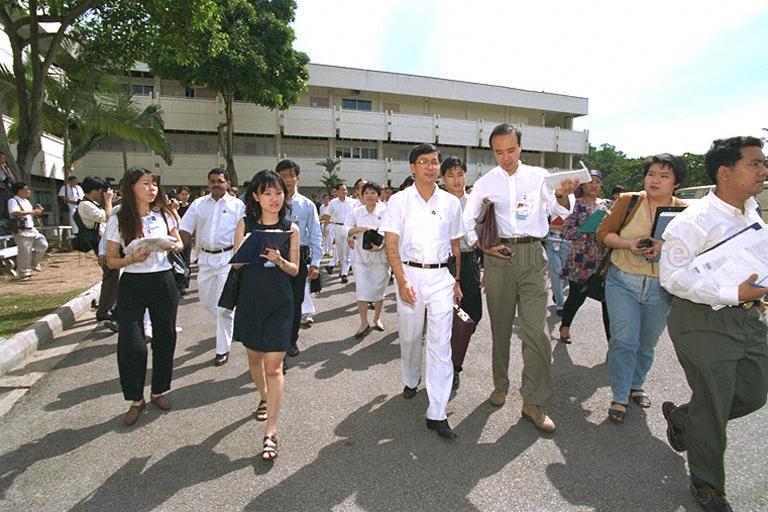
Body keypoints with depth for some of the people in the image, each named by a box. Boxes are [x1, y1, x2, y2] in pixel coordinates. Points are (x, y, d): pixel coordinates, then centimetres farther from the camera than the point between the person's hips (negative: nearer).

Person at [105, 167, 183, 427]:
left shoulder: (163, 214, 2)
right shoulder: (118, 220, -5)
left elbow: (179, 244, 13)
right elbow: (111, 261, -1)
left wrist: (172, 245, -10)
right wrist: (132, 259, -21)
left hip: (163, 281, 3)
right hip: (132, 284, -2)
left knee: (165, 338, 9)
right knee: (130, 344, -4)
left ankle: (159, 391, 29)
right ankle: (136, 400, 17)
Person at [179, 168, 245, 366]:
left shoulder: (237, 205, -1)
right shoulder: (198, 204, 8)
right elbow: (185, 231, 5)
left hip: (227, 258, -5)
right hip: (205, 258, 5)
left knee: (224, 305, -3)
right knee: (206, 301, 16)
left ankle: (222, 349, 9)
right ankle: (229, 324, 43)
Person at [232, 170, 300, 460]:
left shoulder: (290, 228, -1)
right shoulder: (245, 224, 0)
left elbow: (295, 269, 2)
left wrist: (279, 260, -19)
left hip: (279, 303, -2)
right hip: (250, 300, 2)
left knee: (274, 366, -5)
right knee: (254, 357, 20)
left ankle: (271, 432, 3)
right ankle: (265, 398, 48)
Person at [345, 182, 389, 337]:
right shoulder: (355, 212, 5)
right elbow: (347, 229, -6)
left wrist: (382, 245, -20)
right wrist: (362, 228, -22)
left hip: (380, 256, 0)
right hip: (361, 255, 1)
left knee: (379, 288, 9)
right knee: (362, 288, -3)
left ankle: (377, 317, 29)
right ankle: (364, 322, 9)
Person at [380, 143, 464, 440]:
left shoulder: (451, 202, 7)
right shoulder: (399, 201, 0)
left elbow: (456, 245, 13)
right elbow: (391, 245, -5)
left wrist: (458, 281, 11)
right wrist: (402, 281, -14)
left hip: (441, 276, 1)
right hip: (409, 273, -1)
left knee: (441, 343, -3)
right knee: (410, 336, 14)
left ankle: (437, 414, 4)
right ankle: (411, 381, 43)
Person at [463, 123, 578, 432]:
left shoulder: (539, 176, 6)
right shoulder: (485, 183, 6)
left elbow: (560, 212, 8)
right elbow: (467, 221, 10)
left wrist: (562, 195, -13)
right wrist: (484, 246, -3)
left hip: (532, 255, -1)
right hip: (499, 256, 1)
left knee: (535, 329, -6)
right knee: (500, 326, 10)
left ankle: (534, 402, 5)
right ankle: (501, 384, 29)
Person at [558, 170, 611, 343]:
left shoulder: (607, 205, 11)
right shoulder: (575, 204, -3)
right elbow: (567, 232, -11)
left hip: (603, 260, 4)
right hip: (581, 260, -4)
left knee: (608, 299, 0)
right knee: (576, 297, 7)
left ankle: (612, 338, 9)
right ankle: (565, 326, 31)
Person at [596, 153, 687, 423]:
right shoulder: (628, 201, -2)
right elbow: (603, 233, -2)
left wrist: (666, 247, -21)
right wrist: (629, 244, -19)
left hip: (661, 287, 2)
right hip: (623, 281, -2)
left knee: (647, 343, 15)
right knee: (624, 340, -6)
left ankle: (636, 385, 38)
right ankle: (619, 398, 7)